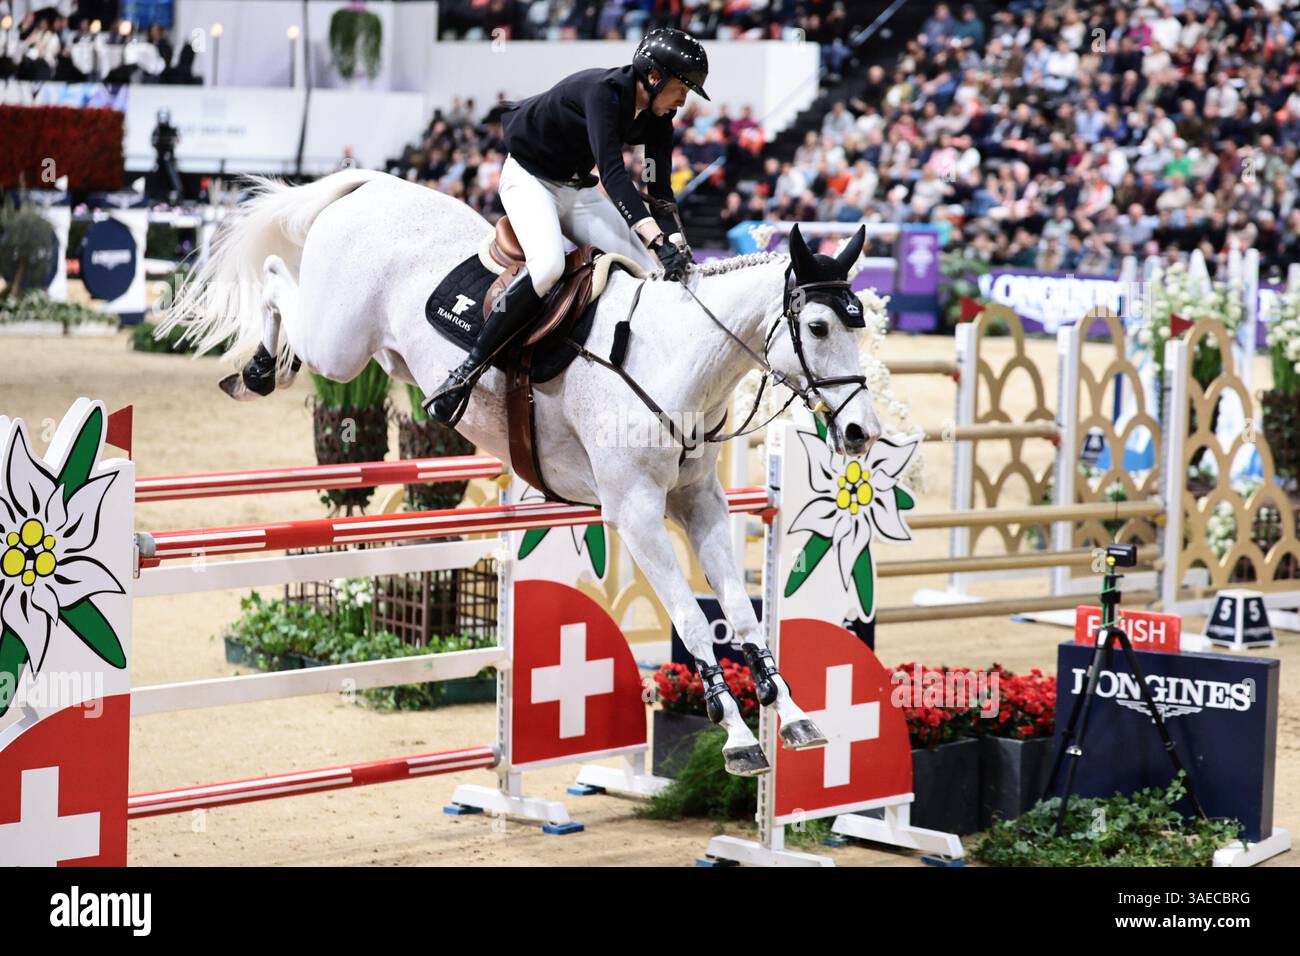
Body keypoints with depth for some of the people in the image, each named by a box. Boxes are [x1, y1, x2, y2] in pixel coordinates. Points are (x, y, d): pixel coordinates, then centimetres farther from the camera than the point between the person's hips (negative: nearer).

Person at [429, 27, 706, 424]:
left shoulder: (657, 117, -6)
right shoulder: (602, 91, -29)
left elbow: (660, 193, -6)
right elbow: (613, 174, -40)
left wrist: (678, 251, -22)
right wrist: (660, 242, -48)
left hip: (577, 188, 8)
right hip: (529, 177, -8)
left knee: (656, 270, -8)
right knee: (548, 266, -35)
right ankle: (468, 369, -27)